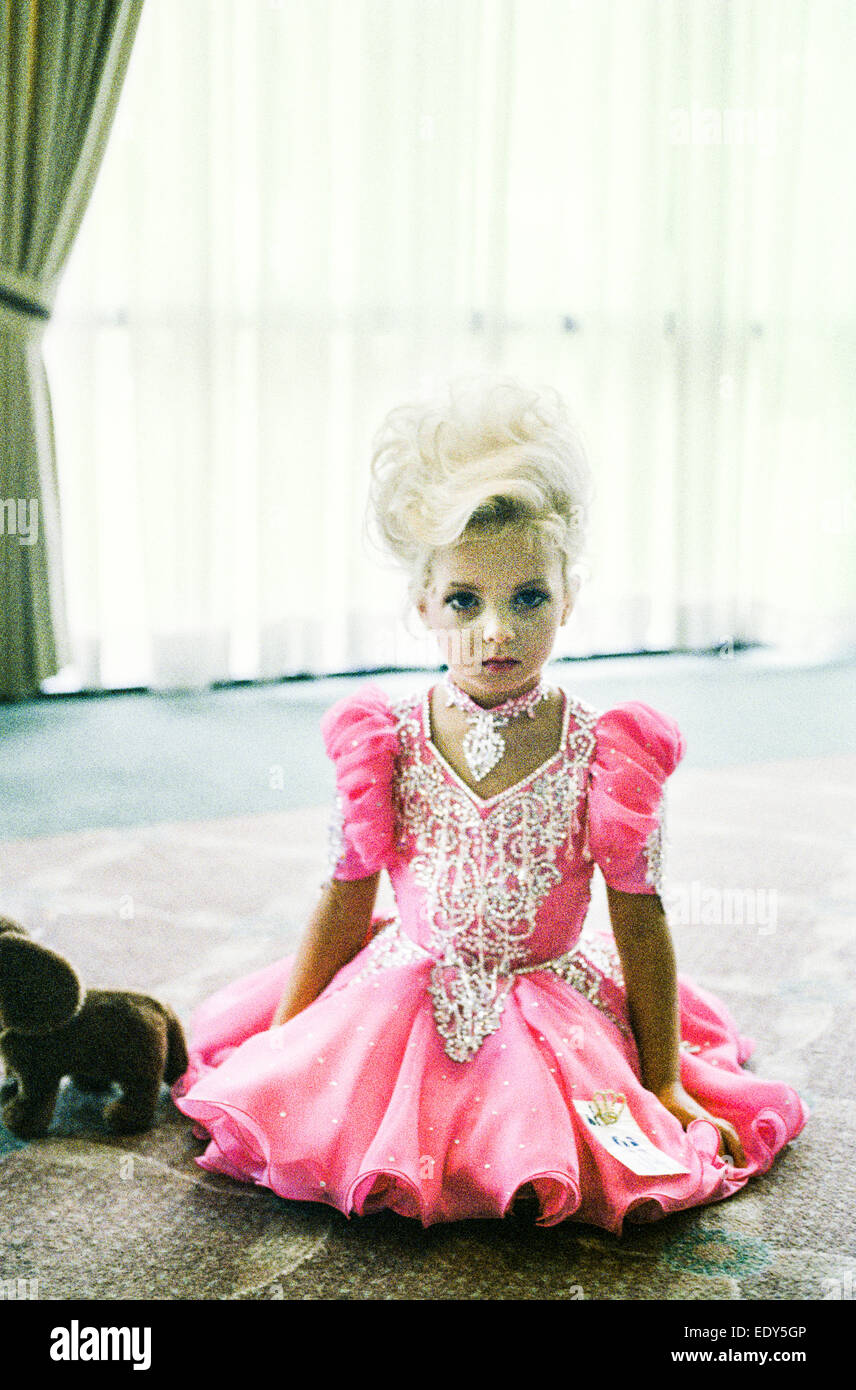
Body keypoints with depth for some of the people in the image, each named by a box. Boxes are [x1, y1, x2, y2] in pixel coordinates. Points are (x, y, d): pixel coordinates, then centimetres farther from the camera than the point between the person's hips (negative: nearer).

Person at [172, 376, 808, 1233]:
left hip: (549, 1010, -1)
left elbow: (641, 925, -6)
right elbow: (344, 906, 0)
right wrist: (276, 1048, 3)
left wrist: (663, 1083, -1)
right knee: (285, 1109, -12)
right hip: (406, 993, 2)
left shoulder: (604, 757, -14)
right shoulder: (386, 746, -10)